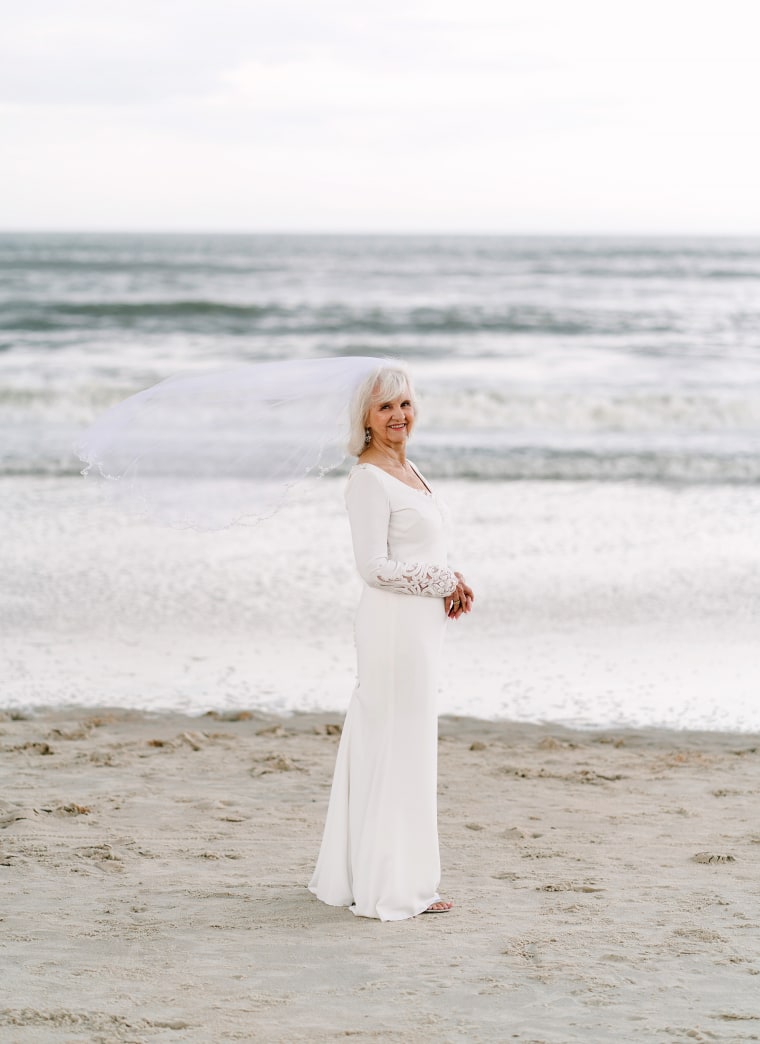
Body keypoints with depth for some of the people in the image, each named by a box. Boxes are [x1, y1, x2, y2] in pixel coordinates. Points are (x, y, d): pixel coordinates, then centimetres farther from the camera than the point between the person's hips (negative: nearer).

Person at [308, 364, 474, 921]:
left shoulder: (409, 469, 15)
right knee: (400, 748, -4)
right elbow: (375, 566, -18)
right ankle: (397, 886, 3)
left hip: (421, 620, 9)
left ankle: (352, 875, 21)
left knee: (383, 745, 13)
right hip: (394, 621, -9)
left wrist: (451, 579, 5)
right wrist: (445, 582, -10)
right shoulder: (369, 479, -13)